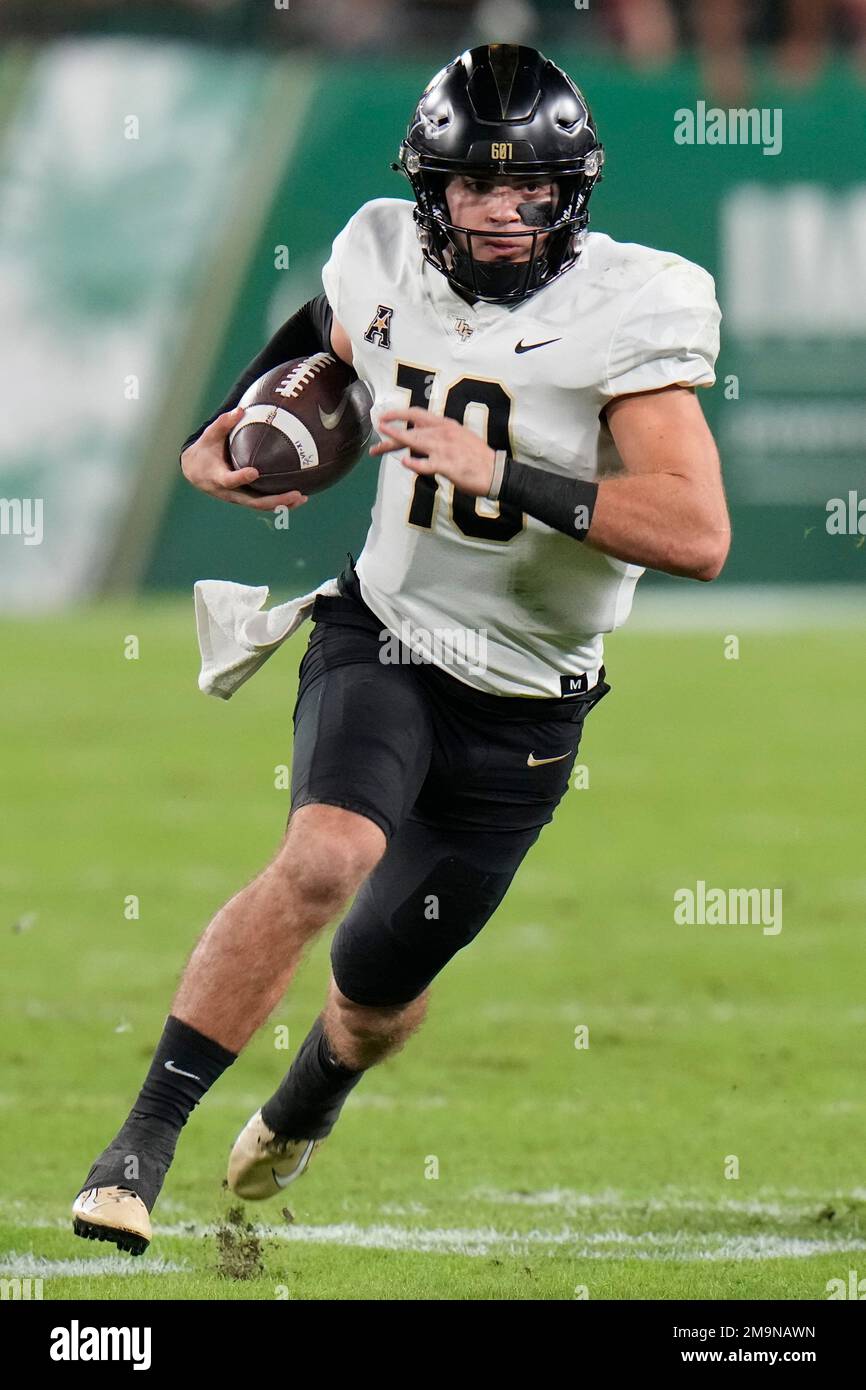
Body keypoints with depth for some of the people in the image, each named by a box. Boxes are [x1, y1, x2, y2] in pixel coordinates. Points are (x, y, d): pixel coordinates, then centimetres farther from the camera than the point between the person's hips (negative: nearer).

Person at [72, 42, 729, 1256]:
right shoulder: (390, 266, -7)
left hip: (523, 710, -1)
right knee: (329, 857, -30)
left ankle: (301, 1113, 52)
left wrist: (500, 474, -35)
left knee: (382, 987, 14)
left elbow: (698, 534, -29)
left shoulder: (626, 315, -20)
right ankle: (142, 1146, -24)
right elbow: (323, 332, 20)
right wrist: (223, 435, 4)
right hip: (382, 641, 1)